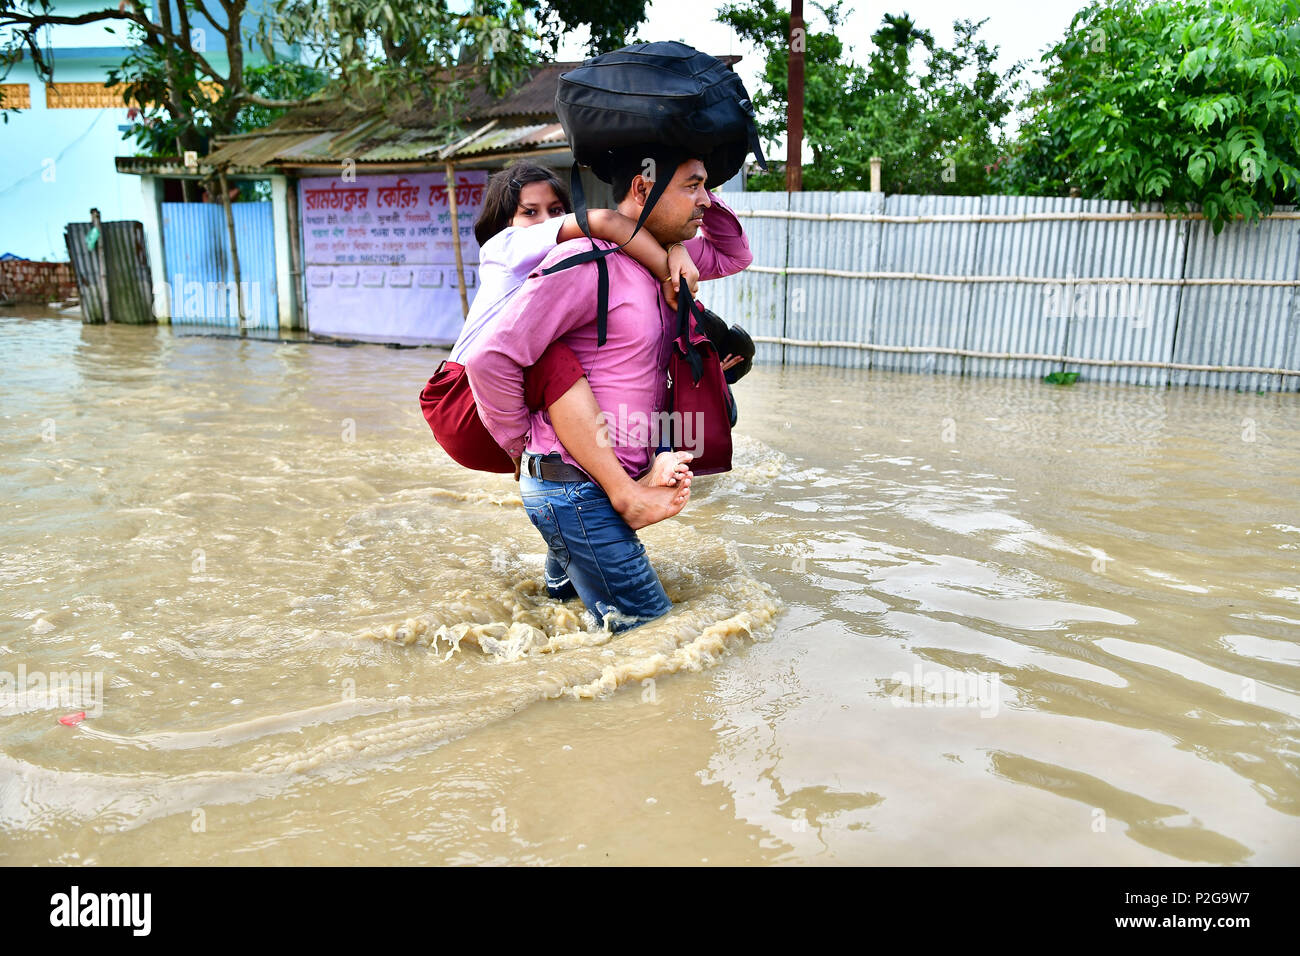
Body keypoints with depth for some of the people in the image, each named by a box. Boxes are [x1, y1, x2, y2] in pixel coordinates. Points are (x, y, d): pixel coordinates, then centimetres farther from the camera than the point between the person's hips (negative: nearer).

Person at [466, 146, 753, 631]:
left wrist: (706, 201, 10)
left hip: (606, 484, 9)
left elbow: (733, 255, 28)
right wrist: (521, 443, -8)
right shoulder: (589, 260, -19)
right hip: (575, 492, -9)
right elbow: (490, 359, -22)